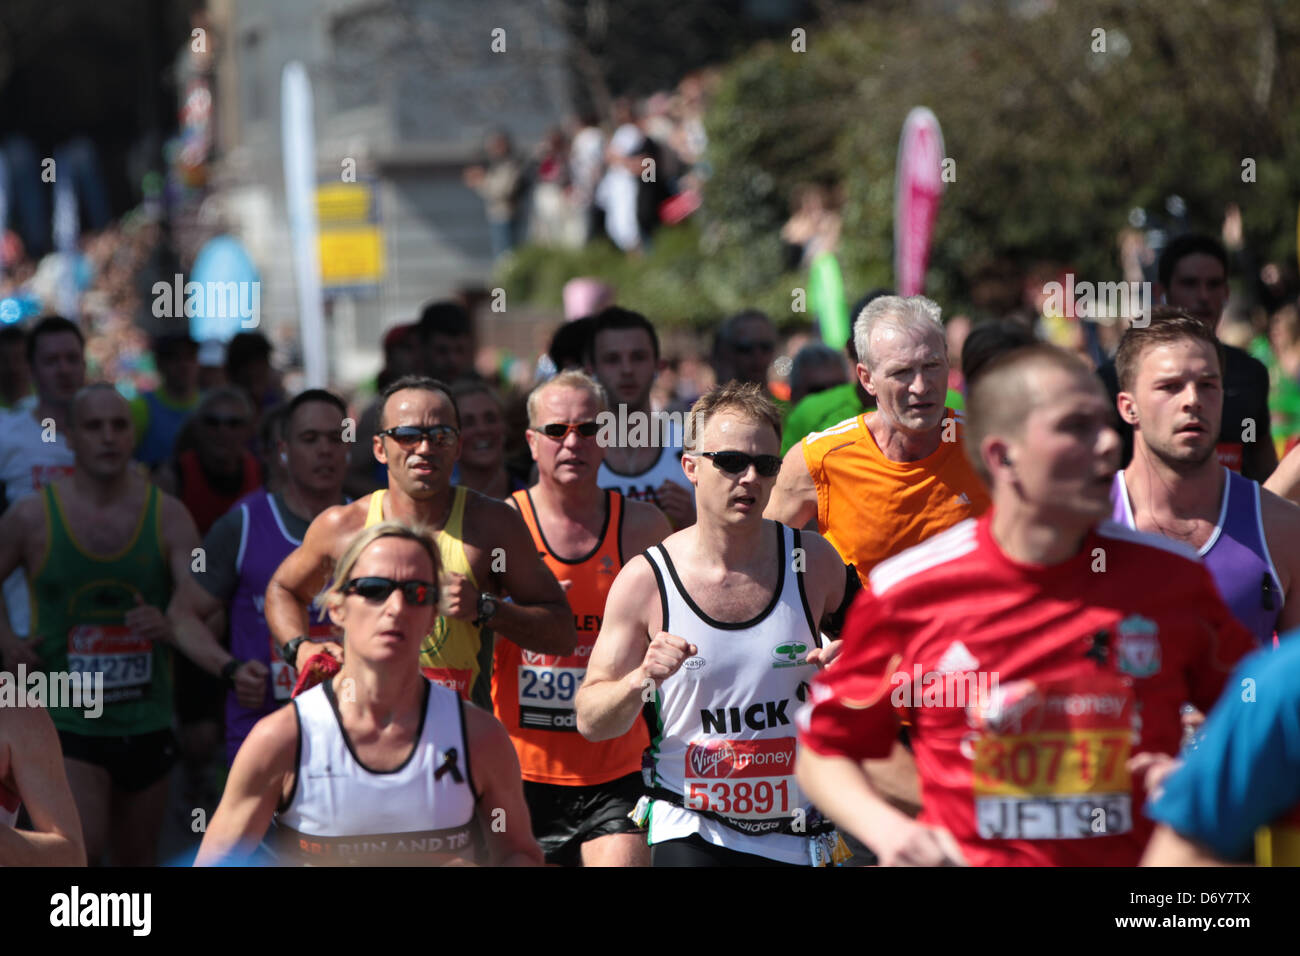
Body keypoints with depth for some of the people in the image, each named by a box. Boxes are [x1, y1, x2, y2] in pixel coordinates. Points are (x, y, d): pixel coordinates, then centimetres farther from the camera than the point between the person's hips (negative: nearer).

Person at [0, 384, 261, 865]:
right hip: (66, 720, -3)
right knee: (84, 846, -20)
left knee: (137, 858, 15)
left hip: (146, 723, 3)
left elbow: (189, 617, -15)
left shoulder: (168, 516, -3)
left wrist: (229, 667, -34)